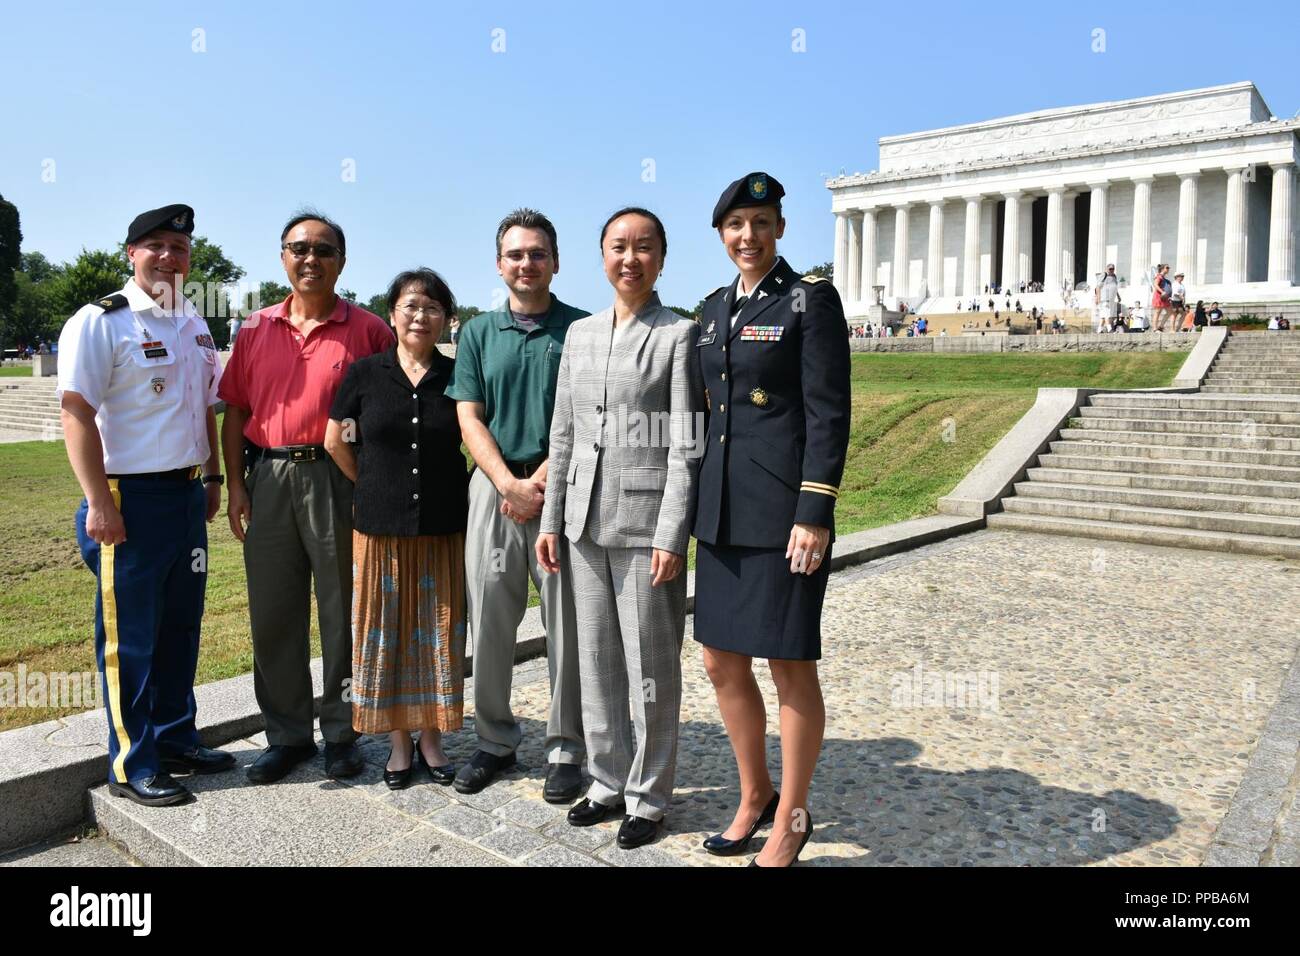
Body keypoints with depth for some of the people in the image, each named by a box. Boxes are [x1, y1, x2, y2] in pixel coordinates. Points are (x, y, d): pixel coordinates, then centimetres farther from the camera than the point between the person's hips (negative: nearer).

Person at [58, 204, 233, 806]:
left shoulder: (194, 326, 14)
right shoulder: (100, 322, -9)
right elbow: (76, 412, -14)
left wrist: (212, 477, 16)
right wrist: (99, 503, -18)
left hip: (187, 495, 7)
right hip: (130, 501, -7)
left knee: (181, 627, 15)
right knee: (130, 638, 2)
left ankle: (175, 741, 29)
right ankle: (131, 766, 15)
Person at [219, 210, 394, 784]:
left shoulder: (367, 330, 1)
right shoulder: (257, 329, 11)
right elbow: (234, 411, 12)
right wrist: (236, 485, 4)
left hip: (338, 479, -3)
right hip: (269, 480, 4)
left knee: (343, 612, 5)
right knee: (272, 614, 9)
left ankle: (342, 733, 21)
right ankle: (287, 735, 25)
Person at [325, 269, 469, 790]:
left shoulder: (457, 376, 1)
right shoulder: (365, 373, 1)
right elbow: (335, 442, 9)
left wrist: (458, 493, 4)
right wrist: (377, 488, 10)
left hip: (444, 528, 0)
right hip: (380, 527, 0)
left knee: (437, 631, 7)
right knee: (385, 630, 6)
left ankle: (431, 736, 22)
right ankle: (398, 741, 21)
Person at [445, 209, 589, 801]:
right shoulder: (478, 334, 11)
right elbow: (469, 420, 5)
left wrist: (541, 483, -13)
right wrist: (511, 485, -9)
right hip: (494, 487, 3)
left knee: (568, 627, 2)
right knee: (488, 622, 7)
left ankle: (566, 749, 16)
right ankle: (494, 741, 23)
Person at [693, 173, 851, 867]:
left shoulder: (810, 300, -6)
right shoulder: (715, 307, 14)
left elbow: (829, 413, -11)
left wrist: (815, 514, -17)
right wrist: (703, 507, 16)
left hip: (783, 510, -7)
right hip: (723, 511, 7)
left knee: (791, 666, 4)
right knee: (722, 663, 12)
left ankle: (791, 816, 23)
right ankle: (755, 795, 33)